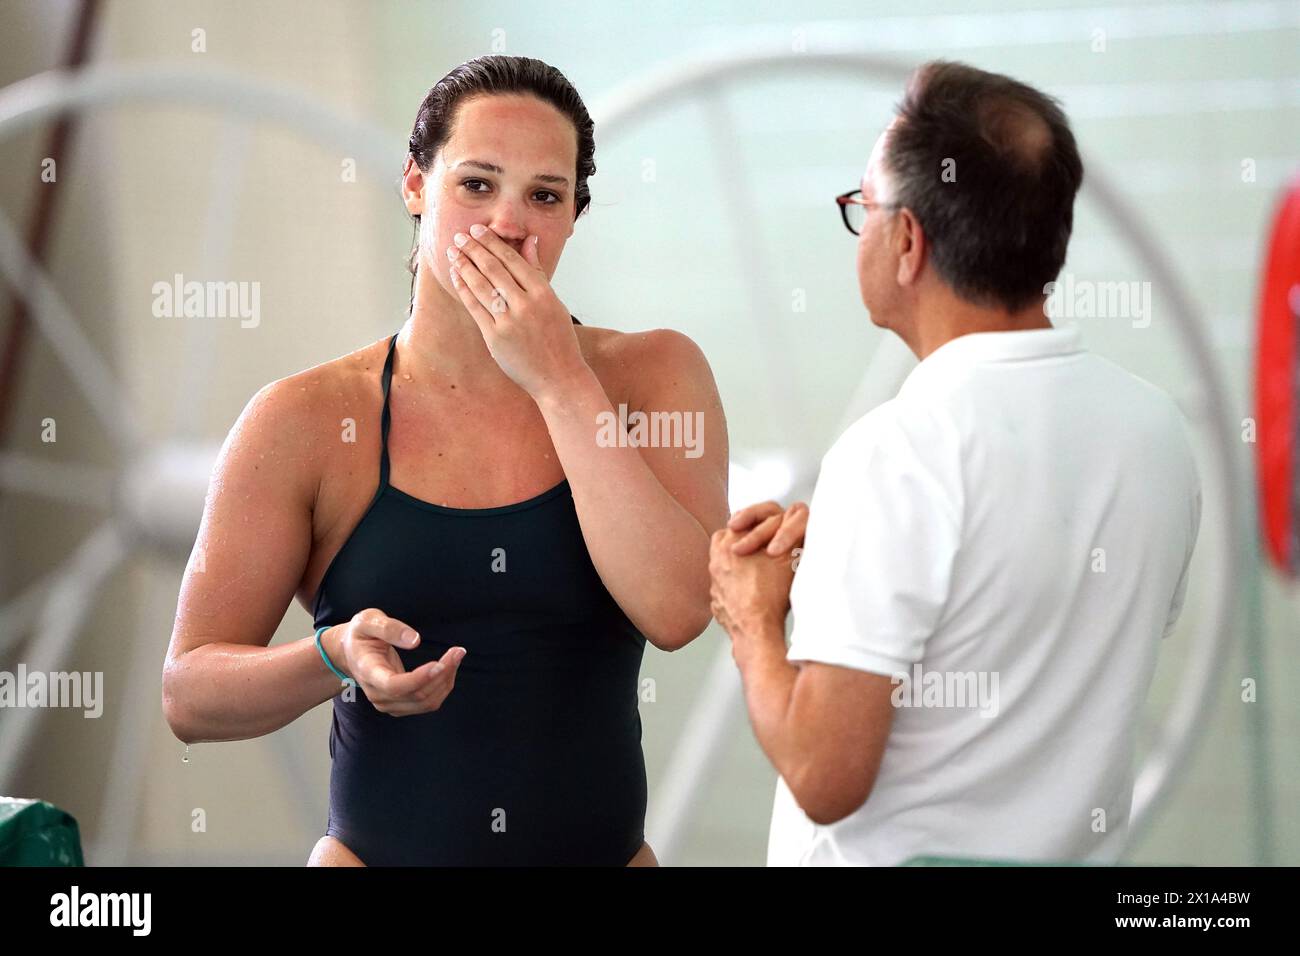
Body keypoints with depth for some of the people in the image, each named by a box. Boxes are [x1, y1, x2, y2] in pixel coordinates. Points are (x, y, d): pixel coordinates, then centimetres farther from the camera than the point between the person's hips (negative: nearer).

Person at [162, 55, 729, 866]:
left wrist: (560, 382, -18)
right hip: (377, 849, -1)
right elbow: (189, 694, -6)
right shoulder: (306, 420, -8)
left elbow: (676, 611, -19)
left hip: (607, 846, 2)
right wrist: (336, 659, -25)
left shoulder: (653, 375, -4)